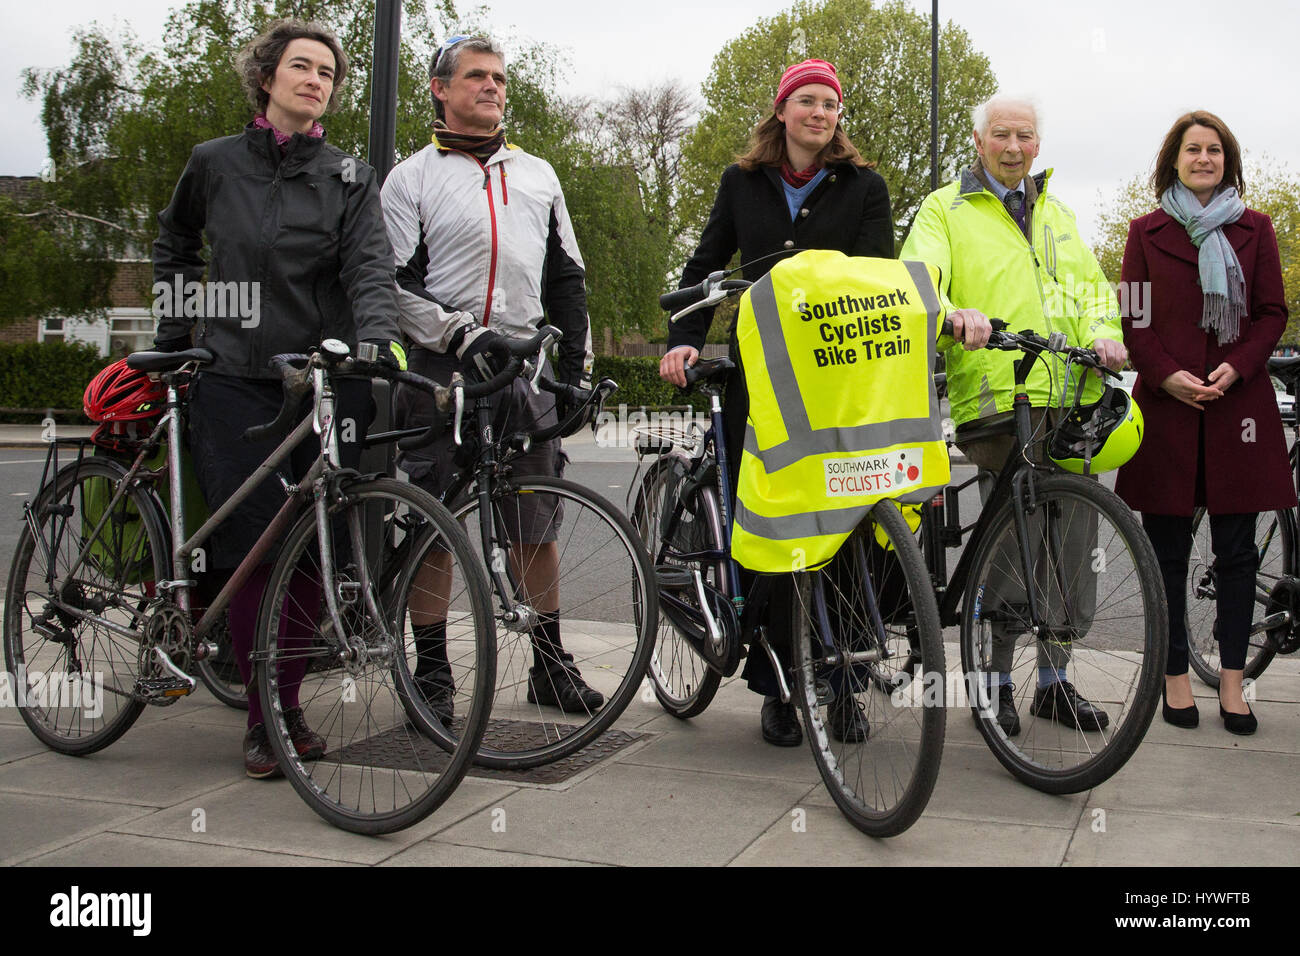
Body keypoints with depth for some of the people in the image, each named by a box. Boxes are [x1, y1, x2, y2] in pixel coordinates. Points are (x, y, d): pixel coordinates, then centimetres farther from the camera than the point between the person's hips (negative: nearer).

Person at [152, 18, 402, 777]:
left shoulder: (349, 177, 6)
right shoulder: (215, 164, 8)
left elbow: (371, 267, -9)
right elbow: (175, 244, 26)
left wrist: (377, 337, -28)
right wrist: (175, 329, 17)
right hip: (234, 380, 0)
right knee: (256, 553, -7)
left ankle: (289, 698, 19)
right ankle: (262, 719, 6)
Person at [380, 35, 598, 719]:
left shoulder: (537, 175, 19)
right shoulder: (412, 179, 5)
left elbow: (567, 278, 20)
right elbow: (395, 285, -4)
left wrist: (577, 369, 13)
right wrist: (461, 334, -17)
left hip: (525, 368, 4)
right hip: (441, 371, -3)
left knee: (537, 524, 6)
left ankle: (550, 665, 17)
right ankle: (431, 671, 11)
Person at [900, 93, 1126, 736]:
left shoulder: (1057, 214, 26)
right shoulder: (945, 209, 9)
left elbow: (1092, 287, 22)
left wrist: (1105, 335, 0)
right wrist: (951, 313, -30)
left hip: (1073, 400, 5)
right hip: (997, 399, -5)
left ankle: (1055, 682, 18)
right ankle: (996, 679, 9)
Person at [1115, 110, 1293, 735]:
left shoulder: (1254, 229, 10)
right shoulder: (1147, 232, 8)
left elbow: (1273, 313, 7)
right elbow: (1133, 318, 4)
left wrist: (1235, 367, -9)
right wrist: (1167, 374, -10)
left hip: (1237, 402, 1)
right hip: (1166, 401, -1)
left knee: (1237, 550, 2)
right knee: (1167, 550, 3)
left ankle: (1231, 681, 11)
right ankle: (1175, 675, 13)